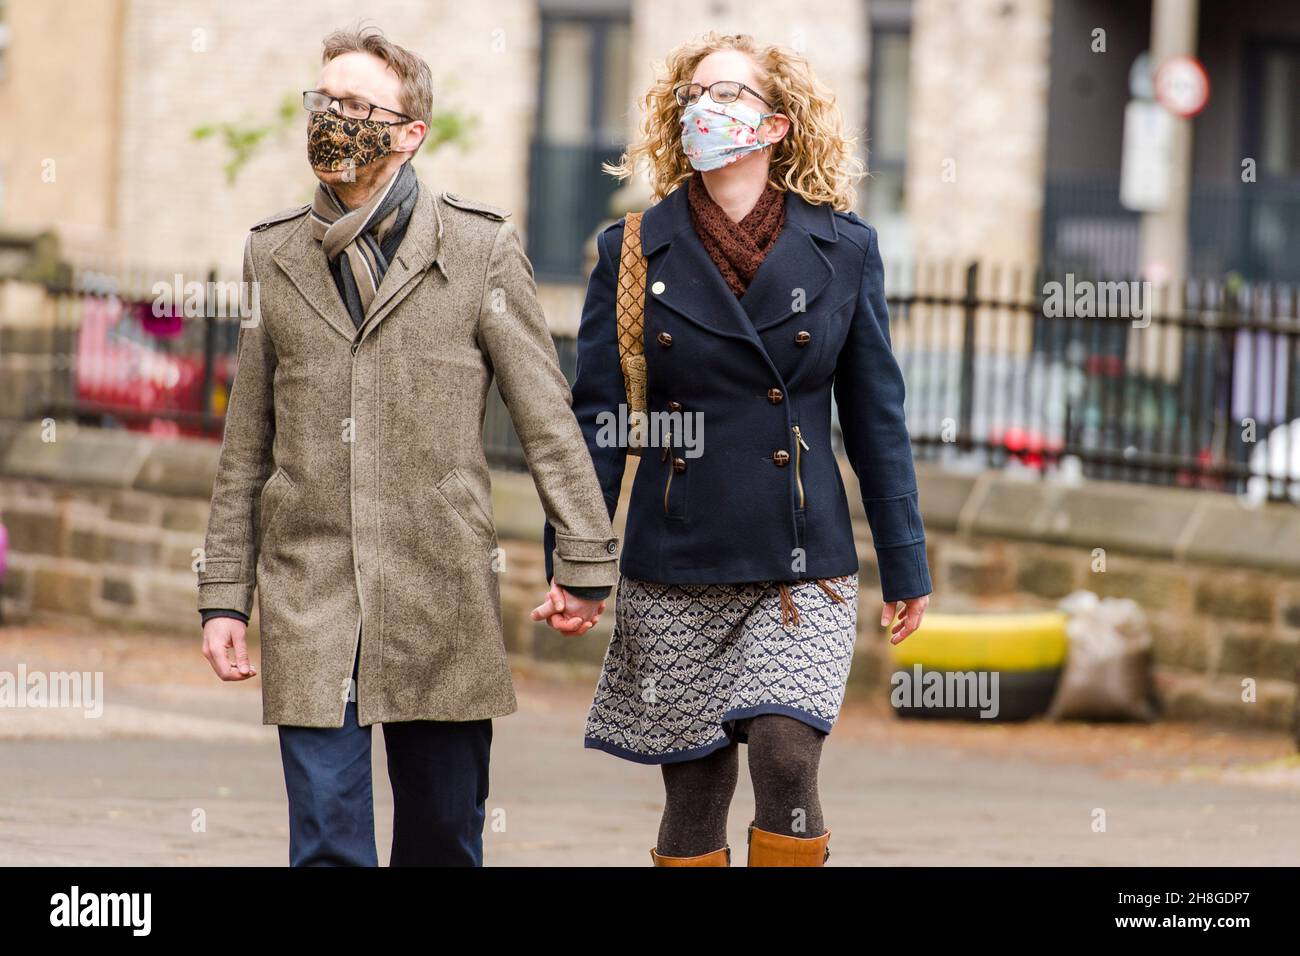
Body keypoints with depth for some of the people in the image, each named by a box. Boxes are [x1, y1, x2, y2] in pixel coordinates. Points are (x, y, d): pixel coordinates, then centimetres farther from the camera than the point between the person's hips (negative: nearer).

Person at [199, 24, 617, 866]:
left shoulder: (481, 249, 2)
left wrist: (585, 560, -4)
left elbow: (547, 418, 2)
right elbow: (248, 443, 14)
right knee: (327, 846, -4)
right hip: (309, 602, 1)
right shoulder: (275, 256, 11)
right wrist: (224, 596, 11)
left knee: (443, 841, 6)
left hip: (442, 602, -1)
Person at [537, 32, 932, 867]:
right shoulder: (634, 254, 2)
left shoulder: (844, 250, 2)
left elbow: (876, 415, 7)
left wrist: (906, 567, 8)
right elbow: (596, 421, 3)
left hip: (803, 566, -1)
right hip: (675, 572, 1)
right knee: (694, 796, 2)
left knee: (787, 756, -18)